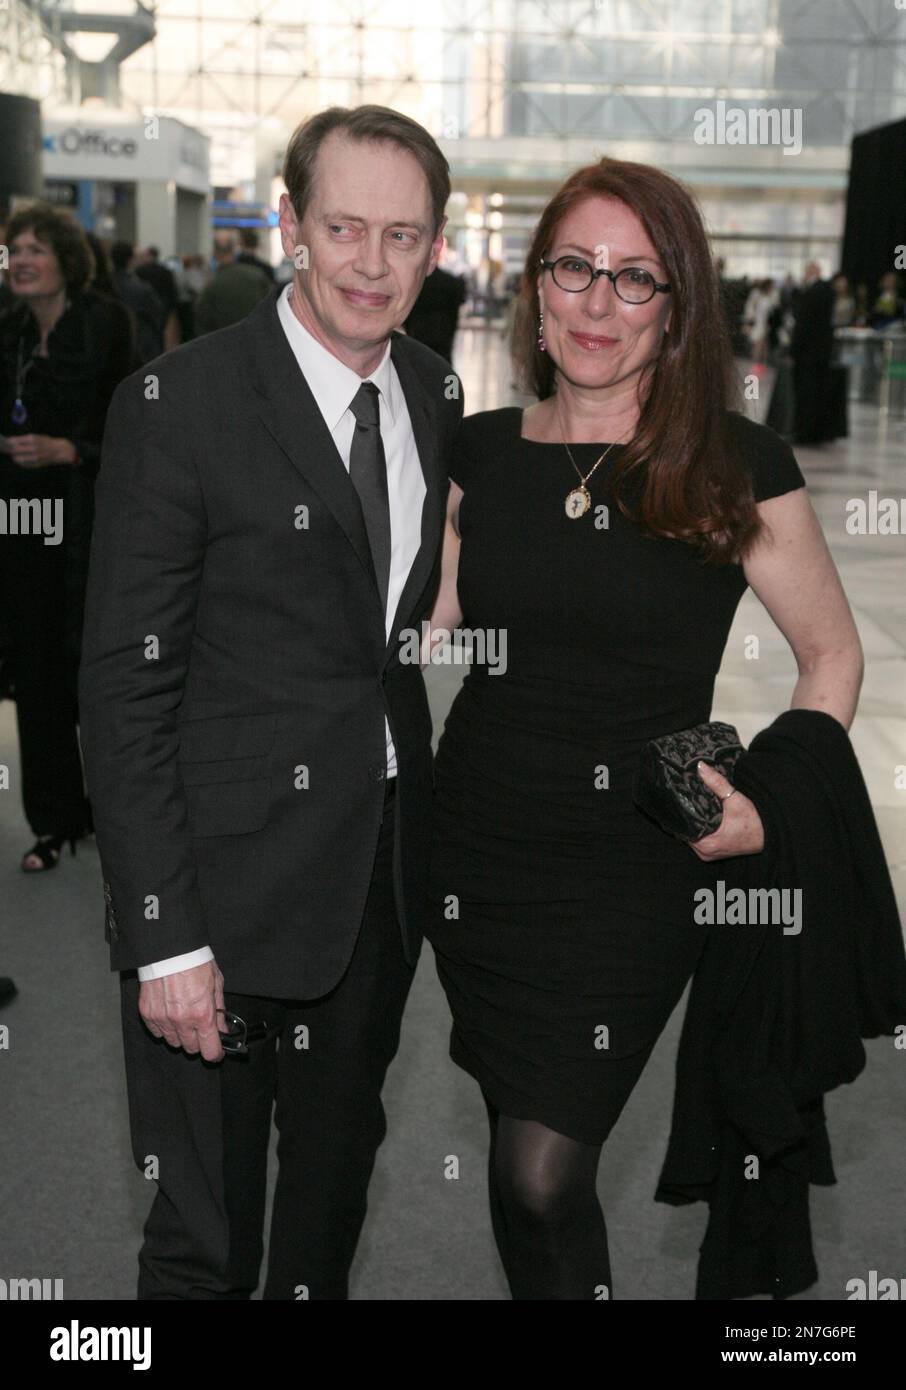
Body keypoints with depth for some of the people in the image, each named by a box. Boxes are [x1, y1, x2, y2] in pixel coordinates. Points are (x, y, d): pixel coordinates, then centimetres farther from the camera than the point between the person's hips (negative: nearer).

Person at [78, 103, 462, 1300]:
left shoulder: (435, 394, 6)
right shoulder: (179, 404, -14)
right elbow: (126, 688, -15)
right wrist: (164, 936, -18)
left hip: (385, 873, 6)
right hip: (230, 886, -5)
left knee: (339, 1171, 24)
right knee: (203, 1242, 8)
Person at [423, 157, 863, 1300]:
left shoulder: (737, 468, -6)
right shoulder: (480, 452, 5)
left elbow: (832, 653, 3)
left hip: (633, 871, -4)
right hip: (473, 848, 4)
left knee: (540, 1177, -8)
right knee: (516, 1150, 16)